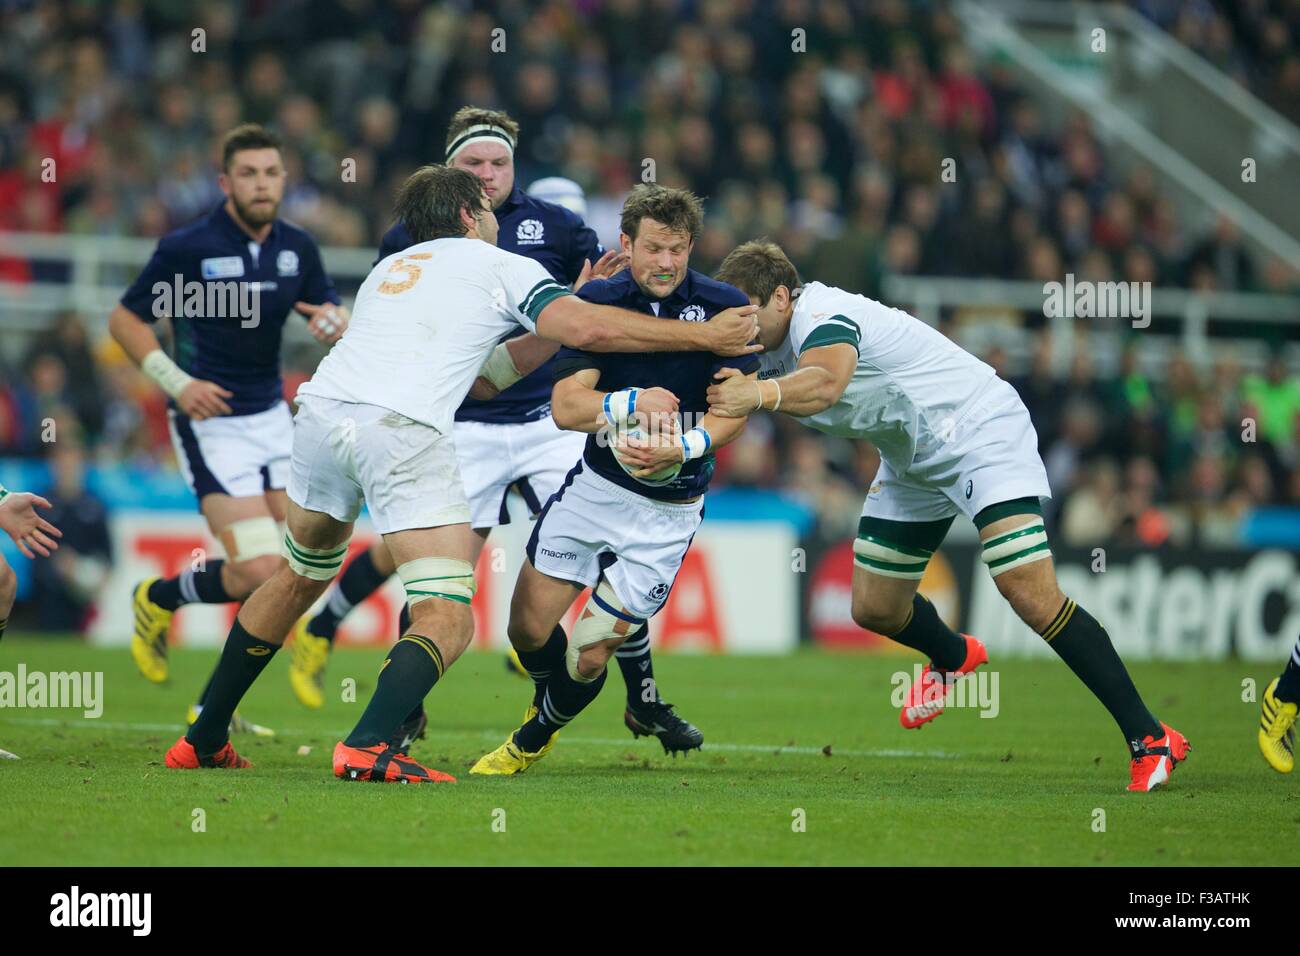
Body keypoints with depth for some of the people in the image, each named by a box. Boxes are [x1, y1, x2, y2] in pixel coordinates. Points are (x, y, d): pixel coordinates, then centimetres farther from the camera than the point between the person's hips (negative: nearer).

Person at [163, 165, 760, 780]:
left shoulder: (389, 269, 34)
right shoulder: (500, 267, 17)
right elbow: (587, 330, 2)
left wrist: (577, 305, 39)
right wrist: (705, 336, 9)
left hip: (321, 406, 6)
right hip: (403, 428, -6)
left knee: (301, 577, 28)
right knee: (448, 619, -3)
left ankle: (204, 741, 31)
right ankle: (367, 747, -25)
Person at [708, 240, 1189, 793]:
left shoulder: (823, 316, -28)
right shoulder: (773, 348, 1)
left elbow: (825, 382, -50)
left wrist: (759, 394, -68)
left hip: (980, 432, -9)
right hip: (913, 465, 9)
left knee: (1032, 596, -22)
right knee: (873, 609, 10)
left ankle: (1149, 739, -17)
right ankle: (953, 658, 46)